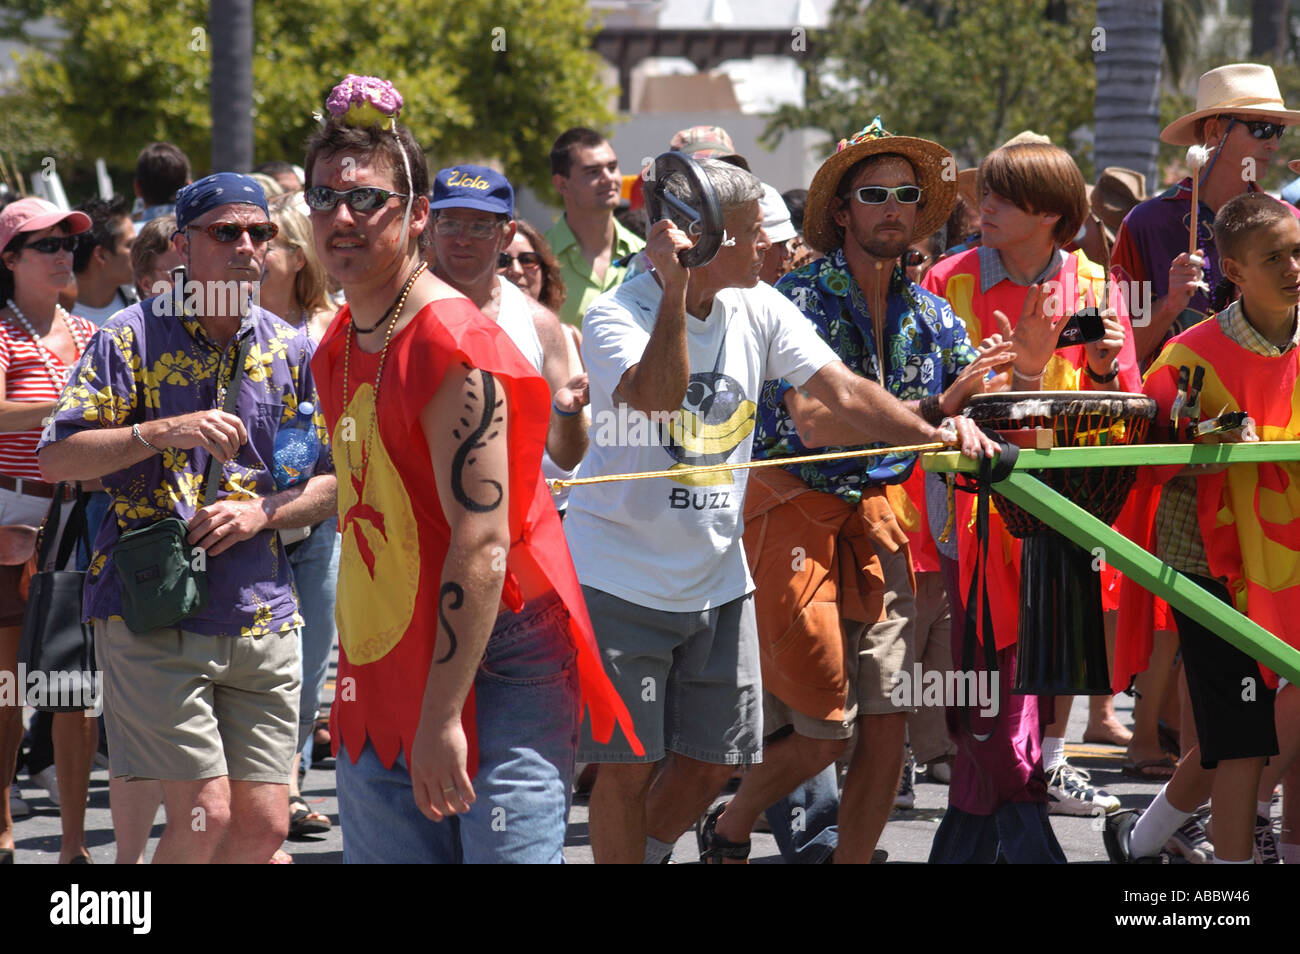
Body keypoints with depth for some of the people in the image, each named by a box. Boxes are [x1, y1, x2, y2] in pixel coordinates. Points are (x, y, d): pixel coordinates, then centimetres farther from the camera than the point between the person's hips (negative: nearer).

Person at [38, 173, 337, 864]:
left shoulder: (292, 351, 11)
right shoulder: (132, 338, -1)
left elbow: (333, 482, 12)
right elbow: (55, 458, -7)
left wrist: (262, 512, -7)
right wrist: (163, 431, -20)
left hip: (262, 618, 4)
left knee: (263, 824, 1)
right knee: (204, 814, -12)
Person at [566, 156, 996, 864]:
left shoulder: (759, 310, 2)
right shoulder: (616, 314, -15)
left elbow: (844, 392, -3)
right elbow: (659, 393, -33)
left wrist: (933, 434, -17)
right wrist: (675, 287, -37)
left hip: (717, 579, 6)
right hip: (620, 579, -6)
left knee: (712, 760, 9)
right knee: (628, 766, -5)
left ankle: (647, 852, 32)